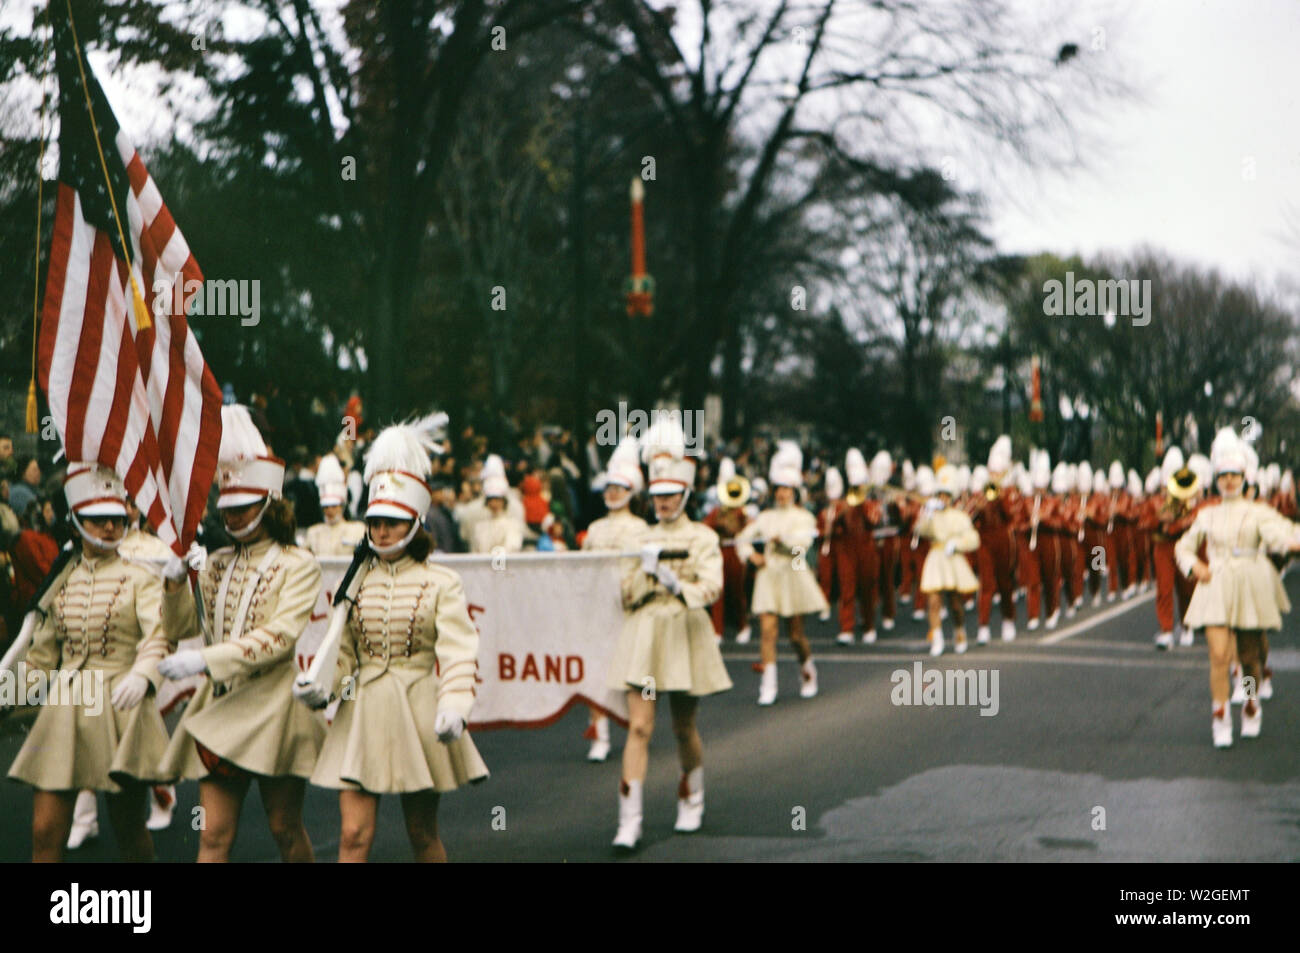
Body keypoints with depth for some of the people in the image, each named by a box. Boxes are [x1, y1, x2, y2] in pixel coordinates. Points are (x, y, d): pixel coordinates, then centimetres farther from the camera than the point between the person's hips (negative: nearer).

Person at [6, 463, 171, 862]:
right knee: (45, 832, -5)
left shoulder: (140, 579, -1)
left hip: (121, 708, -3)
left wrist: (141, 675, -35)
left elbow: (158, 635, -16)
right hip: (65, 709, 3)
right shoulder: (61, 582, 10)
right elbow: (43, 650, 19)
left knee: (128, 827, 7)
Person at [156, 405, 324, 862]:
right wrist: (175, 579, -9)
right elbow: (182, 628, 9)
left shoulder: (298, 564, -4)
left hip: (272, 704, -4)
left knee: (285, 828, 7)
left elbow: (280, 636, -17)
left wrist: (205, 660, -24)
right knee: (214, 834, -1)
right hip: (220, 705, 4)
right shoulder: (217, 564, 12)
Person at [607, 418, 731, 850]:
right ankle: (629, 821, -11)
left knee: (684, 727, 10)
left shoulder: (703, 538, 0)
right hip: (643, 636, 2)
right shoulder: (641, 538, 10)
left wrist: (675, 582, -28)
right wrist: (644, 571, -8)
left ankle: (692, 802, 35)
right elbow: (626, 596, 10)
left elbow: (711, 588, -14)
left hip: (685, 636, -2)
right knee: (639, 725, -8)